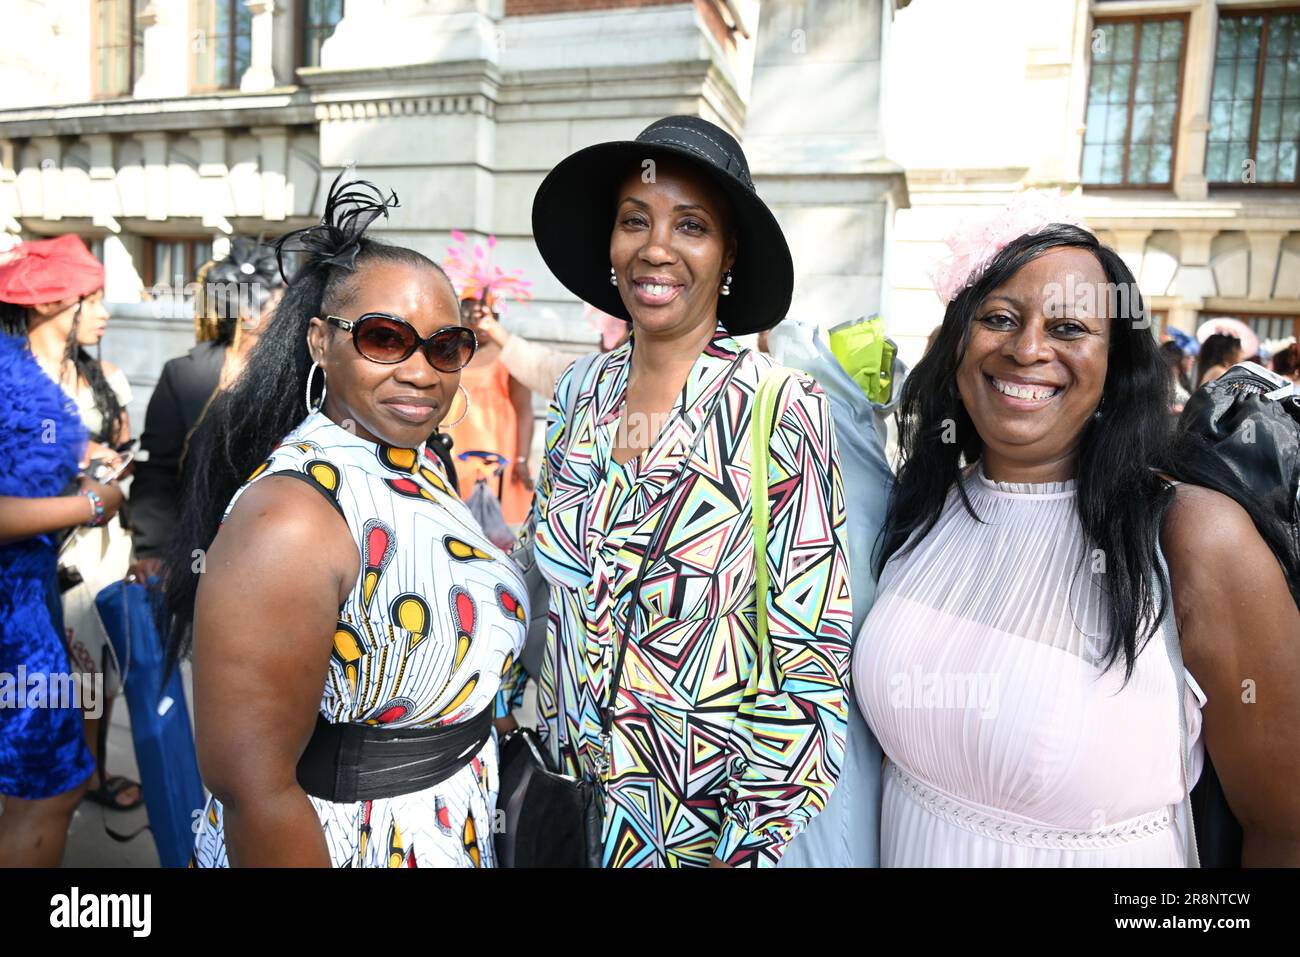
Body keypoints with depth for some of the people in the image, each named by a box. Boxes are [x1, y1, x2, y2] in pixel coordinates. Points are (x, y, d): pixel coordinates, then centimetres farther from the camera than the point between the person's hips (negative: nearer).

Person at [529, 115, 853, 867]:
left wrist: (758, 848, -15)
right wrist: (544, 757, 8)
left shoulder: (783, 412, -19)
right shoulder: (578, 397, -4)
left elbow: (809, 661, -16)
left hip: (709, 822, -4)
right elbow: (560, 606, 6)